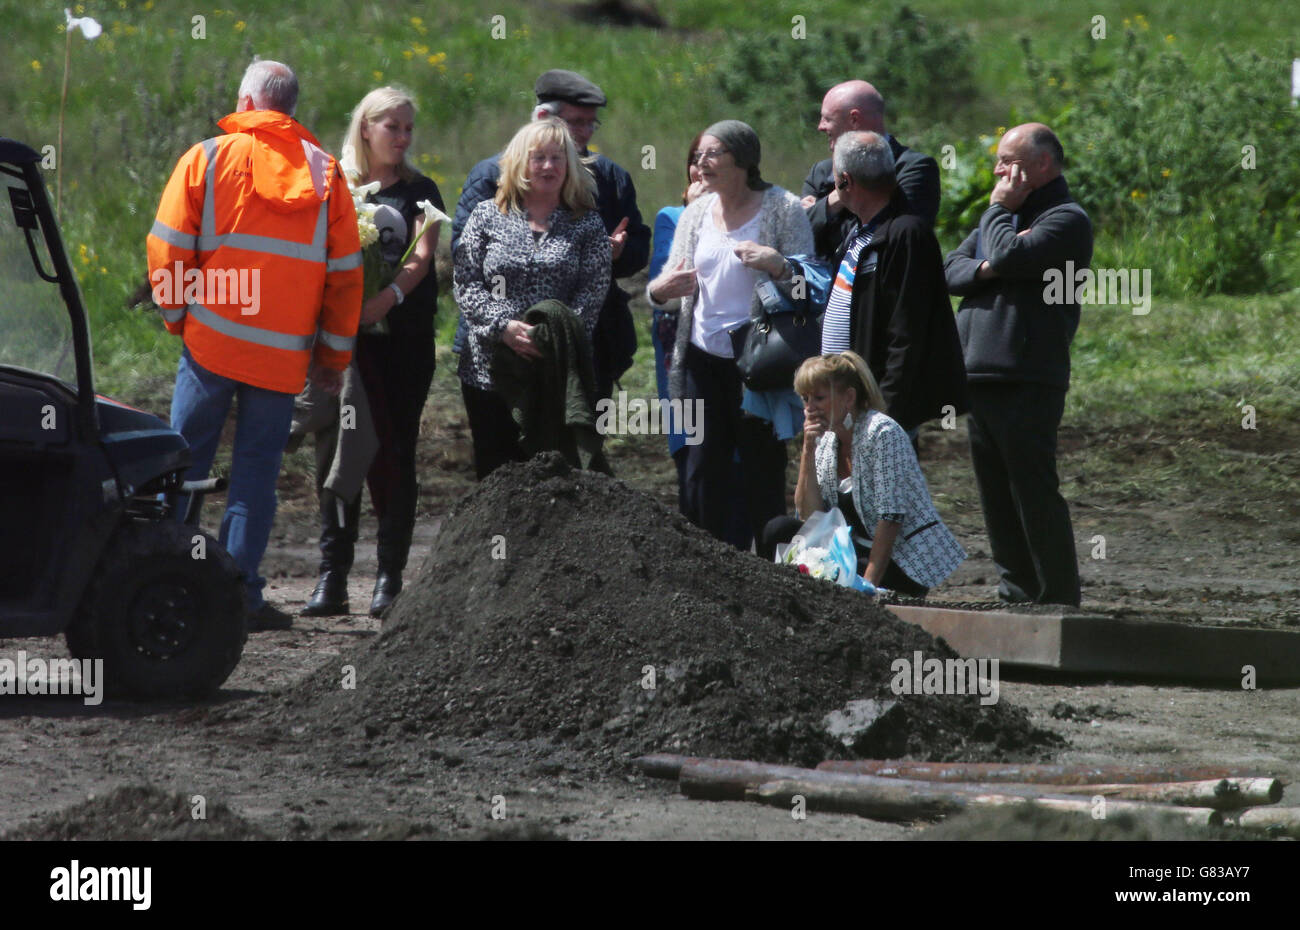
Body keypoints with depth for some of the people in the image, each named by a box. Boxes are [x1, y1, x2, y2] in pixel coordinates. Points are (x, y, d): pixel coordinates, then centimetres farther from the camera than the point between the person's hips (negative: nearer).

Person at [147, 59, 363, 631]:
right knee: (257, 469, 4)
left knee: (185, 456, 8)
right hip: (285, 351, 1)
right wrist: (334, 356, 13)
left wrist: (177, 315, 12)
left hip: (212, 340, -1)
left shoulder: (208, 158, 0)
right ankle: (240, 592, 0)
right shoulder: (324, 171, 6)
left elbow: (168, 248, -2)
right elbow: (345, 273, 7)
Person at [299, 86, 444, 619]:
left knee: (394, 452, -2)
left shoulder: (418, 192, 8)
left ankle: (390, 575, 1)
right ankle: (332, 576, -2)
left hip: (404, 337, -1)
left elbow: (421, 256, -5)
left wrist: (390, 295, -23)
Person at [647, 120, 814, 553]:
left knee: (763, 468, -1)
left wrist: (777, 265, -26)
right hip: (703, 357, 5)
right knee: (702, 471, 5)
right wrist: (660, 290, -8)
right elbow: (666, 285, 15)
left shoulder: (782, 209, -4)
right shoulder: (695, 215, 10)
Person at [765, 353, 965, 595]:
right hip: (862, 550, 7)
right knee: (779, 530, -8)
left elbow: (891, 517, -21)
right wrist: (808, 449, -9)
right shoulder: (824, 440, 6)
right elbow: (810, 517, -1)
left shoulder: (883, 433, -16)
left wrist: (869, 583, -25)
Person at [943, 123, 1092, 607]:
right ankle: (1016, 591, 18)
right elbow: (951, 268, 14)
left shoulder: (1067, 218, -5)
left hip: (1027, 381, -9)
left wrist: (998, 208, -4)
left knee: (1033, 492, -8)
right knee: (997, 494, 11)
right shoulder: (1008, 213, 22)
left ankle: (1058, 600, -4)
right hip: (979, 377, 9)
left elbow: (1011, 257, -20)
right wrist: (982, 270, -7)